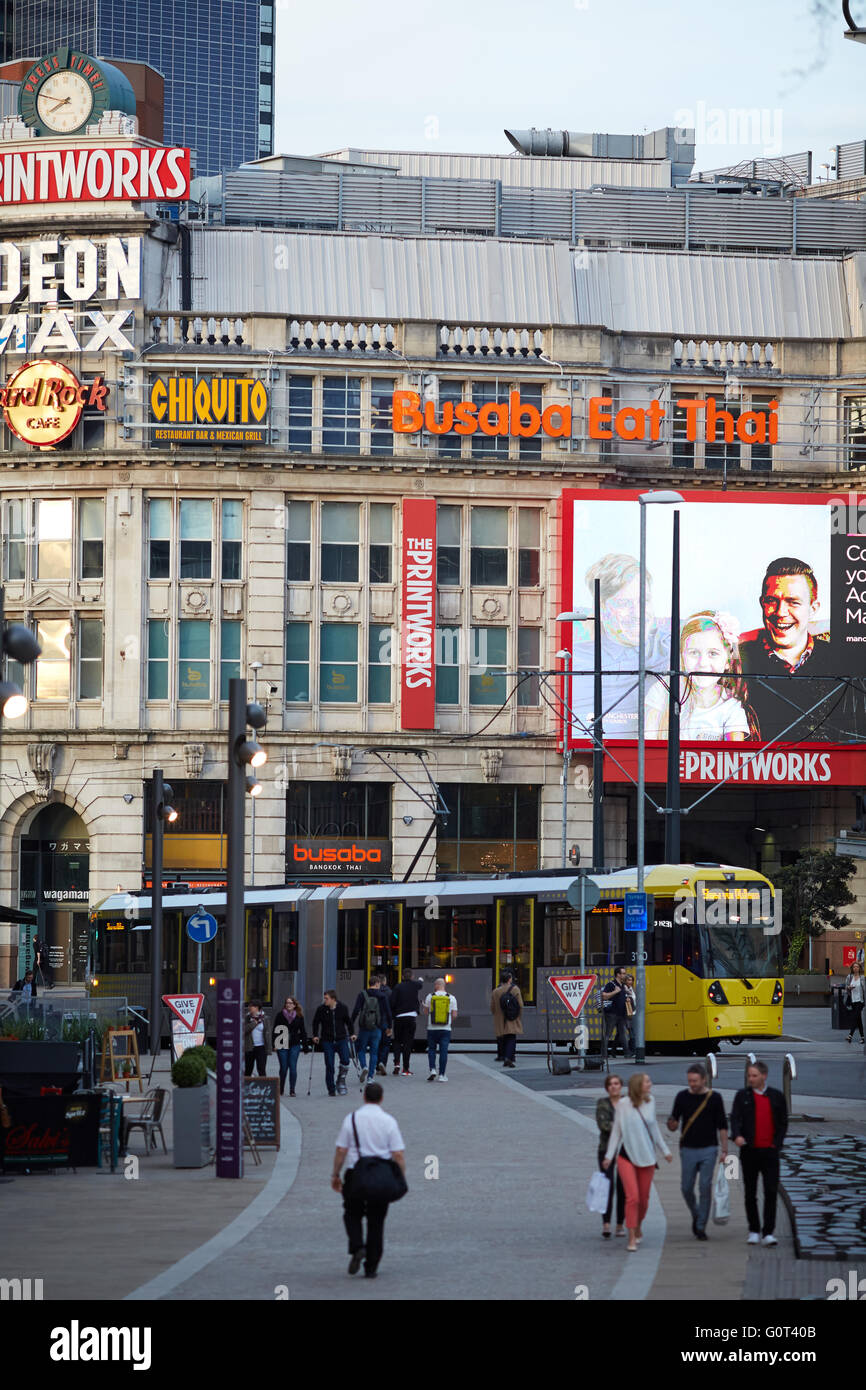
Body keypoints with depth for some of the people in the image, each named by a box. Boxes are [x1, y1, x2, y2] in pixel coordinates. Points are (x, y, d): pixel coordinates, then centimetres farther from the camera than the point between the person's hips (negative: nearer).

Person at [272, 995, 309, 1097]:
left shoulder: (299, 1017, 5)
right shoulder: (280, 1015, 2)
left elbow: (303, 1032, 9)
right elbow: (275, 1031, 2)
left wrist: (305, 1047, 8)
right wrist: (274, 1045, -6)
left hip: (294, 1045, 0)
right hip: (282, 1045, 0)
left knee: (293, 1067, -4)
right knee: (283, 1068, 2)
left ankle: (292, 1090, 1)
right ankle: (281, 1089, 17)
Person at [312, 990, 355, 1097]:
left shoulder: (342, 1008, -1)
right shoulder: (321, 1009, -3)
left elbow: (348, 1021, 13)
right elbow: (315, 1022, 8)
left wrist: (351, 1034, 9)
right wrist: (315, 1035, 0)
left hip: (341, 1039, 0)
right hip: (327, 1041, 0)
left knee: (345, 1060, -18)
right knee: (329, 1066, -2)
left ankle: (341, 1079, 7)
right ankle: (331, 1089, 8)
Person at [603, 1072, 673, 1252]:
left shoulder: (650, 1102, 4)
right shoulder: (623, 1104, -8)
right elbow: (616, 1131, -1)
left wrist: (665, 1150, 22)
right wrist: (609, 1156, -2)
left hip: (647, 1156, 4)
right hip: (627, 1156, -4)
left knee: (644, 1199, 8)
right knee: (632, 1197, -13)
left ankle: (638, 1228, 34)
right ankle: (631, 1239, -8)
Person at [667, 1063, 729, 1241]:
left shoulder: (714, 1098, 0)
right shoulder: (682, 1097, 3)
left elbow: (722, 1126, 4)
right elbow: (673, 1126, 5)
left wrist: (724, 1149, -2)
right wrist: (672, 1125, -19)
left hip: (708, 1149, -2)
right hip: (688, 1150, 2)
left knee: (705, 1187, -6)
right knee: (686, 1188, 1)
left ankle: (701, 1226, 1)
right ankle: (696, 1215, 28)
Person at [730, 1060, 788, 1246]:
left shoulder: (776, 1096, 7)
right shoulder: (742, 1096, 5)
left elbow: (783, 1122, 10)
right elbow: (735, 1118, -7)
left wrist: (777, 1143, -2)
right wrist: (737, 1135, -26)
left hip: (770, 1152, -1)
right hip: (749, 1152, 1)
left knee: (771, 1192, -9)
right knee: (750, 1194, 6)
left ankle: (768, 1233, -8)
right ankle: (754, 1232, 16)